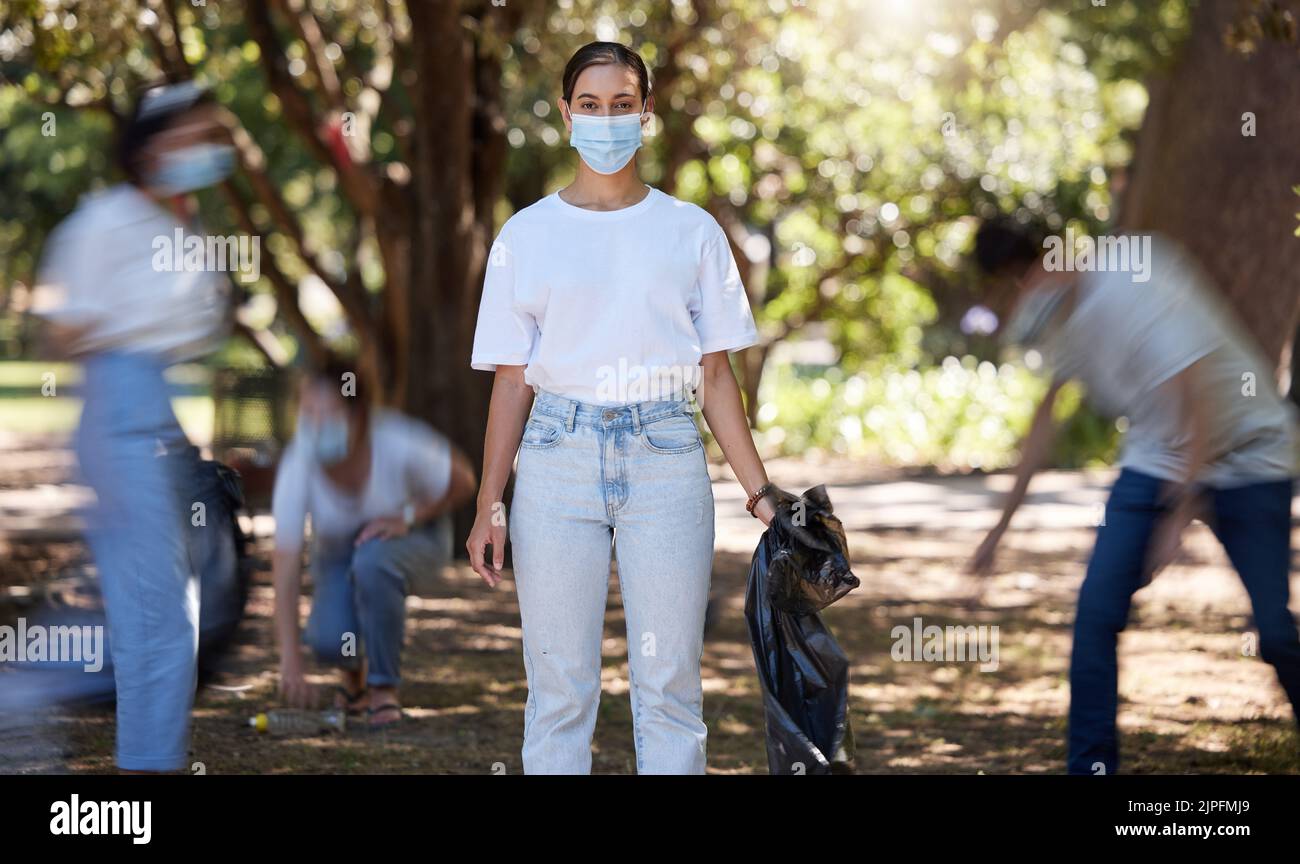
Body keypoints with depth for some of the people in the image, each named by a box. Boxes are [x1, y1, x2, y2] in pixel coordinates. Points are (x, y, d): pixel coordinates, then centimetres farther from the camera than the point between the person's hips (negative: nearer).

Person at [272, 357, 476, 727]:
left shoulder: (398, 446, -33)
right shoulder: (299, 464, -31)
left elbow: (462, 483, -13)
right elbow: (285, 561, -32)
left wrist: (407, 518, -27)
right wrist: (290, 659, -37)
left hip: (413, 533, -1)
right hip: (338, 547, 1)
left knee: (372, 561, -37)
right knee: (328, 639, -25)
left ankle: (385, 687, -17)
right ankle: (353, 671, 16)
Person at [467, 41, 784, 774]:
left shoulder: (691, 232, 7)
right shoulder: (527, 235, 6)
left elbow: (717, 375, 7)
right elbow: (512, 380, 5)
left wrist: (761, 492, 2)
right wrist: (490, 506, -1)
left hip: (665, 460, 0)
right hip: (559, 458, 0)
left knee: (670, 685, 0)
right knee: (560, 687, 1)